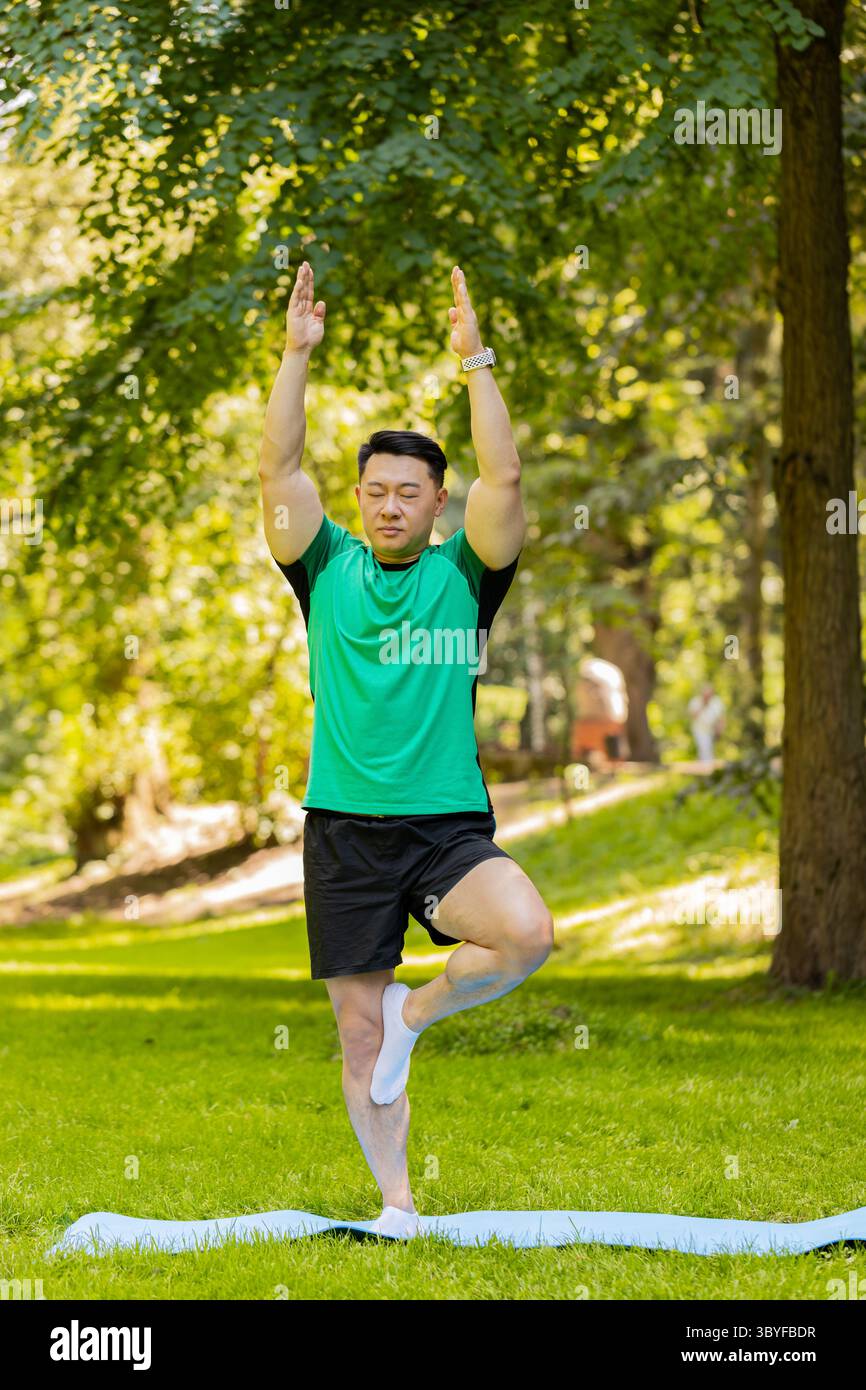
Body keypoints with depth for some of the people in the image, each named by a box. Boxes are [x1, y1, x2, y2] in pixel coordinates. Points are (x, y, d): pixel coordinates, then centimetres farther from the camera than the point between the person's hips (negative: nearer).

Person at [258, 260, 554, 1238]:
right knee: (357, 1035, 3)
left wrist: (474, 360, -10)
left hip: (449, 824, -1)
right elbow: (279, 469, -2)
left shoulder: (463, 575, 6)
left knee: (527, 934, -28)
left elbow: (502, 477, -7)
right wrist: (297, 354, -8)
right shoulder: (328, 569, 8)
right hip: (344, 827, 1)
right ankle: (396, 1206, 18)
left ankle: (417, 1012, -1)